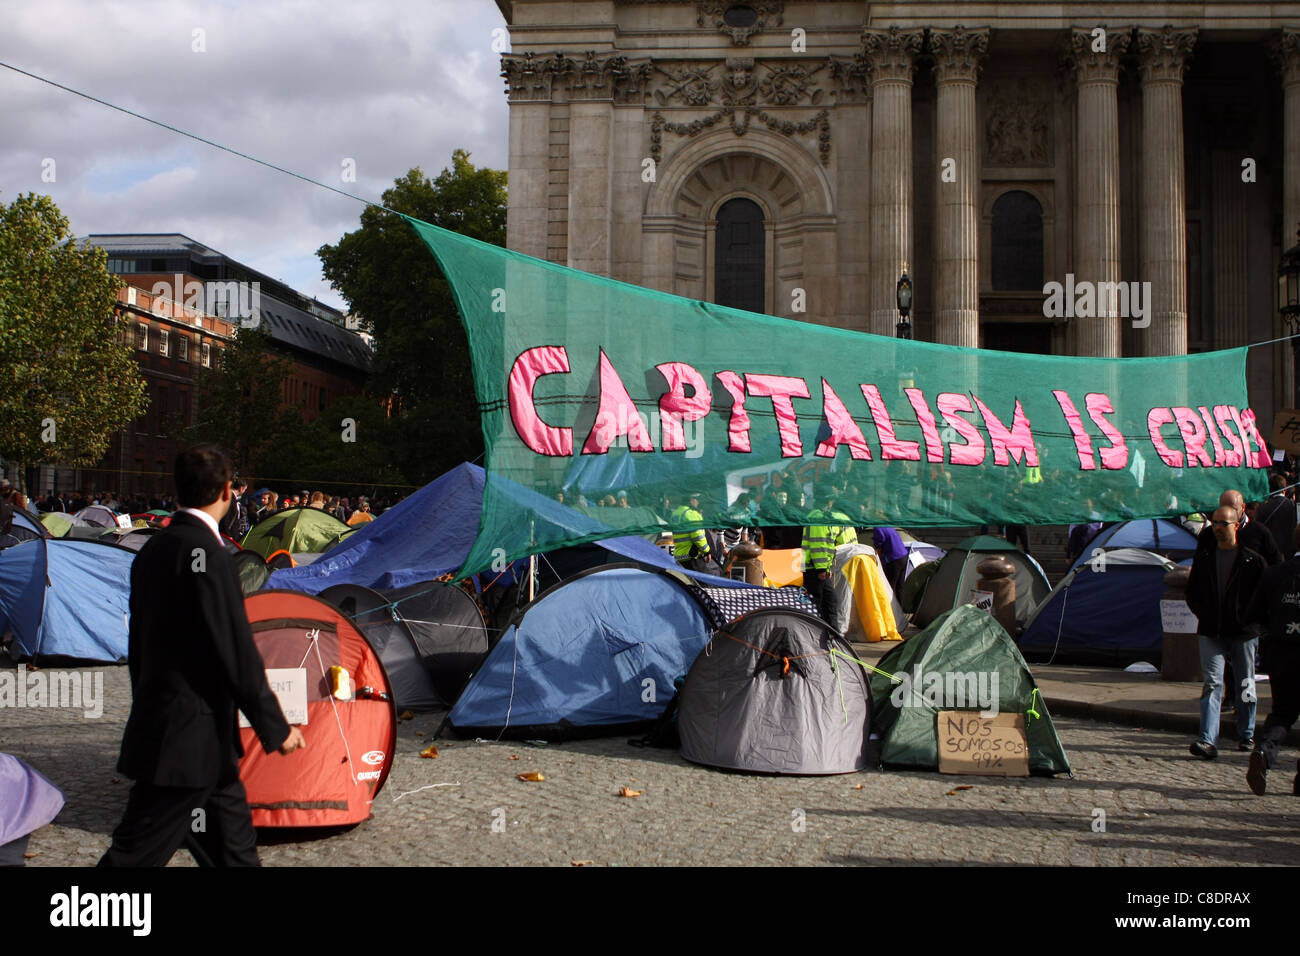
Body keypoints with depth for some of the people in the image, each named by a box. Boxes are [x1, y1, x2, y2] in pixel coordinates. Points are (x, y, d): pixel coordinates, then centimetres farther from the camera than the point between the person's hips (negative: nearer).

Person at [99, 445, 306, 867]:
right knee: (138, 850, -3)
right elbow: (235, 650, -18)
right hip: (188, 740, -10)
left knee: (234, 846, 16)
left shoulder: (153, 549, 10)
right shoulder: (204, 551, -18)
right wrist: (276, 728, -10)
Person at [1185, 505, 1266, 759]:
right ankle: (1208, 740, -14)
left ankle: (1246, 735, 27)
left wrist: (1247, 617, -7)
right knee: (1212, 683, -7)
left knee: (1245, 685, 11)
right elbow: (1192, 591, 16)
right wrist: (1204, 614, 4)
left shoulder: (1253, 558, -3)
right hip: (1211, 632, 2)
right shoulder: (1204, 556, 7)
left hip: (1243, 632, -2)